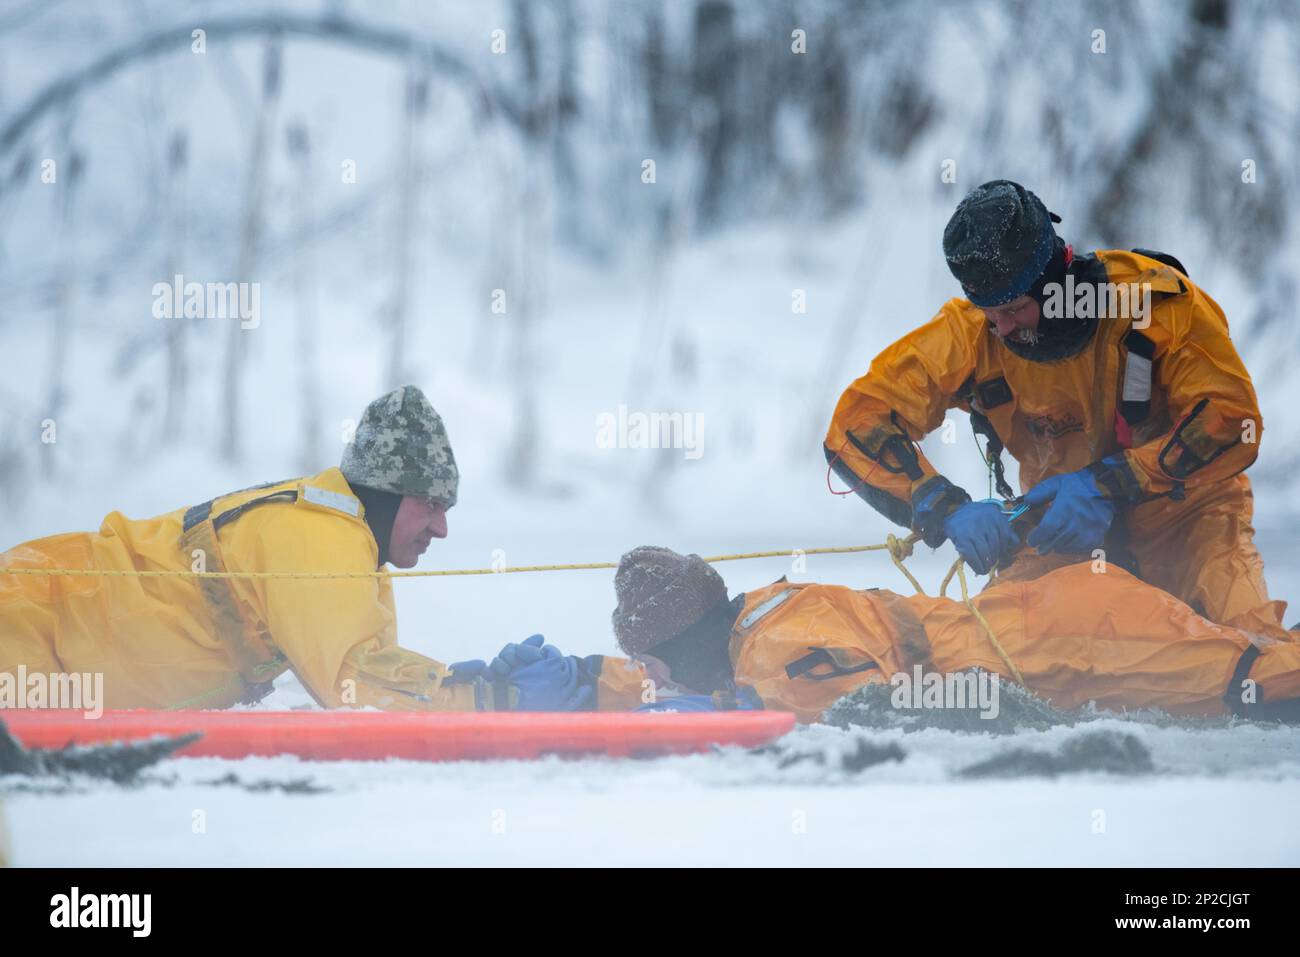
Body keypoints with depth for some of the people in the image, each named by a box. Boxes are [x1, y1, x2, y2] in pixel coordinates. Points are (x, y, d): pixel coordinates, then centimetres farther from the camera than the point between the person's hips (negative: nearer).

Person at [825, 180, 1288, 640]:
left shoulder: (1154, 298, -21)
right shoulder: (967, 334, -15)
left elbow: (1231, 420, -23)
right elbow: (857, 425, -15)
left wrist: (1108, 486, -33)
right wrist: (948, 509, -31)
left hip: (1184, 514, -2)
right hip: (1061, 526, 2)